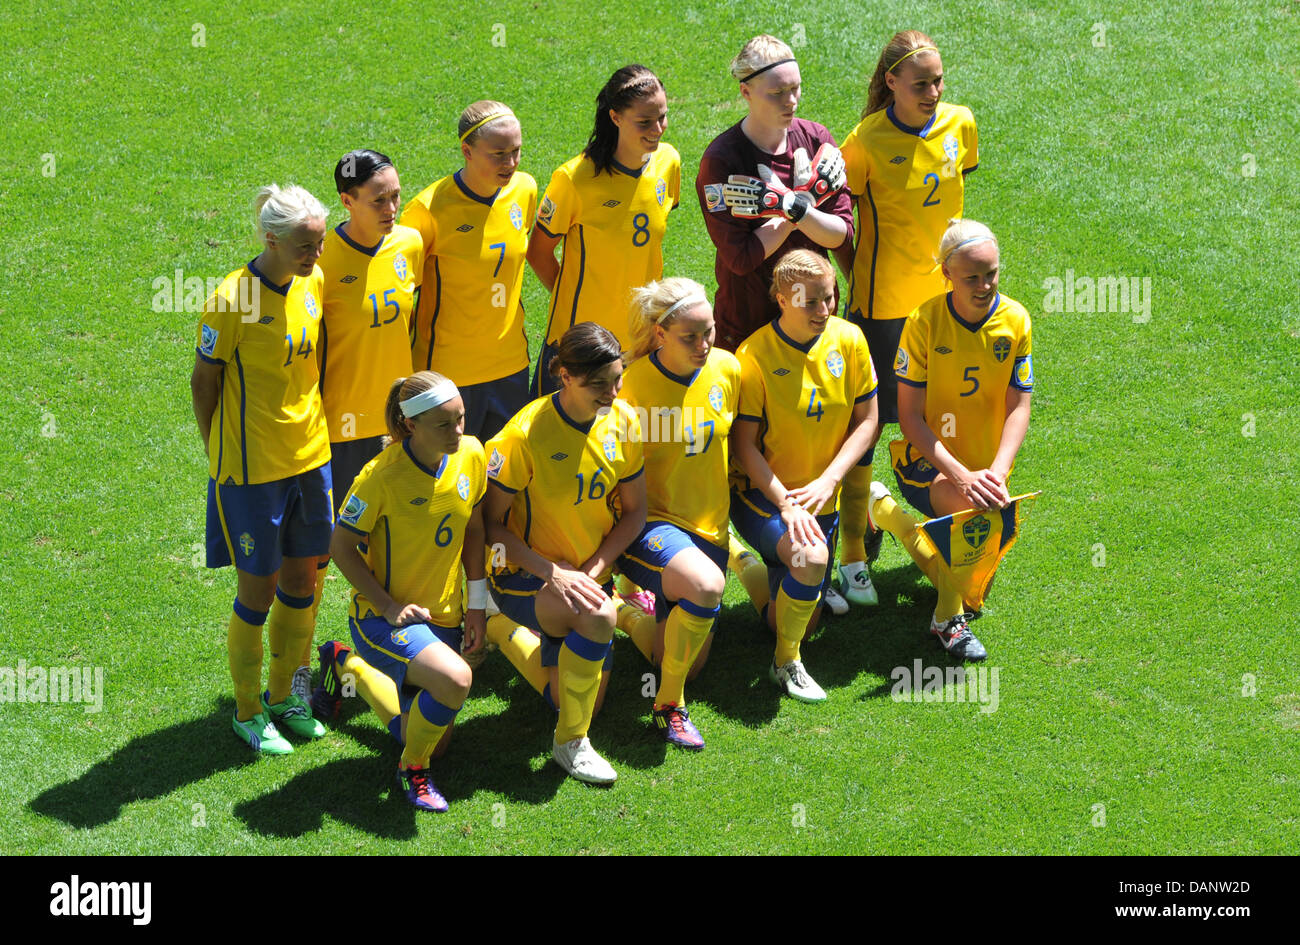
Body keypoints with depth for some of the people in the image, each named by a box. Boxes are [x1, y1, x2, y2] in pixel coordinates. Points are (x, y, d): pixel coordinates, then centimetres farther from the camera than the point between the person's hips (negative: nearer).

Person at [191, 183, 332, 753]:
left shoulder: (314, 282, -1)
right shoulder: (232, 300, -19)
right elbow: (203, 381, -9)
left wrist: (312, 426, 15)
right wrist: (219, 455, -1)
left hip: (310, 455, 6)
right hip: (251, 468, -6)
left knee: (301, 582, 15)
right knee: (258, 591, 4)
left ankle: (283, 695, 33)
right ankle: (248, 713, 21)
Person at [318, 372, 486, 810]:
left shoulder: (471, 454, -7)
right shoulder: (383, 475, -23)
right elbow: (341, 546, -14)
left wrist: (476, 603, 6)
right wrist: (390, 607, -19)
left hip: (443, 615, 6)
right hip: (384, 617, -6)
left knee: (430, 735, 15)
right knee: (454, 679, -34)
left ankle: (350, 665, 38)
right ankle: (412, 771, -5)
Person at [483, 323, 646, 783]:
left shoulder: (623, 421, -9)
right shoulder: (525, 433, -23)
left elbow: (634, 512, 1)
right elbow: (491, 523, -17)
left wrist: (592, 571, -13)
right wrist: (553, 573, -27)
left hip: (589, 575, 6)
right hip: (526, 574, -6)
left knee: (583, 700, 10)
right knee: (598, 617, -35)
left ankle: (511, 635, 38)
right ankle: (571, 744, -16)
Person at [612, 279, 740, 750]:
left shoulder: (727, 368, -4)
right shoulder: (633, 384, -18)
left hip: (708, 527, 6)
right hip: (651, 522, -5)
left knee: (686, 664, 8)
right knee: (706, 584, -37)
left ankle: (628, 614, 40)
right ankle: (669, 706, -15)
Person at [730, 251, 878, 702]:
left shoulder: (848, 340, -7)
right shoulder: (755, 355, -18)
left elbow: (866, 420, -2)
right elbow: (744, 444, -15)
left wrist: (826, 482, -15)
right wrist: (785, 502, -25)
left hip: (822, 498, 5)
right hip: (762, 495, -5)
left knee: (797, 622, 11)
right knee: (810, 556, -35)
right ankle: (786, 663, -11)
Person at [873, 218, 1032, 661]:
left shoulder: (1015, 321, -9)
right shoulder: (924, 322, -17)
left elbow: (1018, 408, -9)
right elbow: (910, 417, -17)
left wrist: (996, 472, -26)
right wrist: (960, 476, -29)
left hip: (985, 466, 4)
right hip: (927, 460, -4)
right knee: (972, 507, -37)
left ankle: (889, 511, 28)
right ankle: (948, 618, -15)